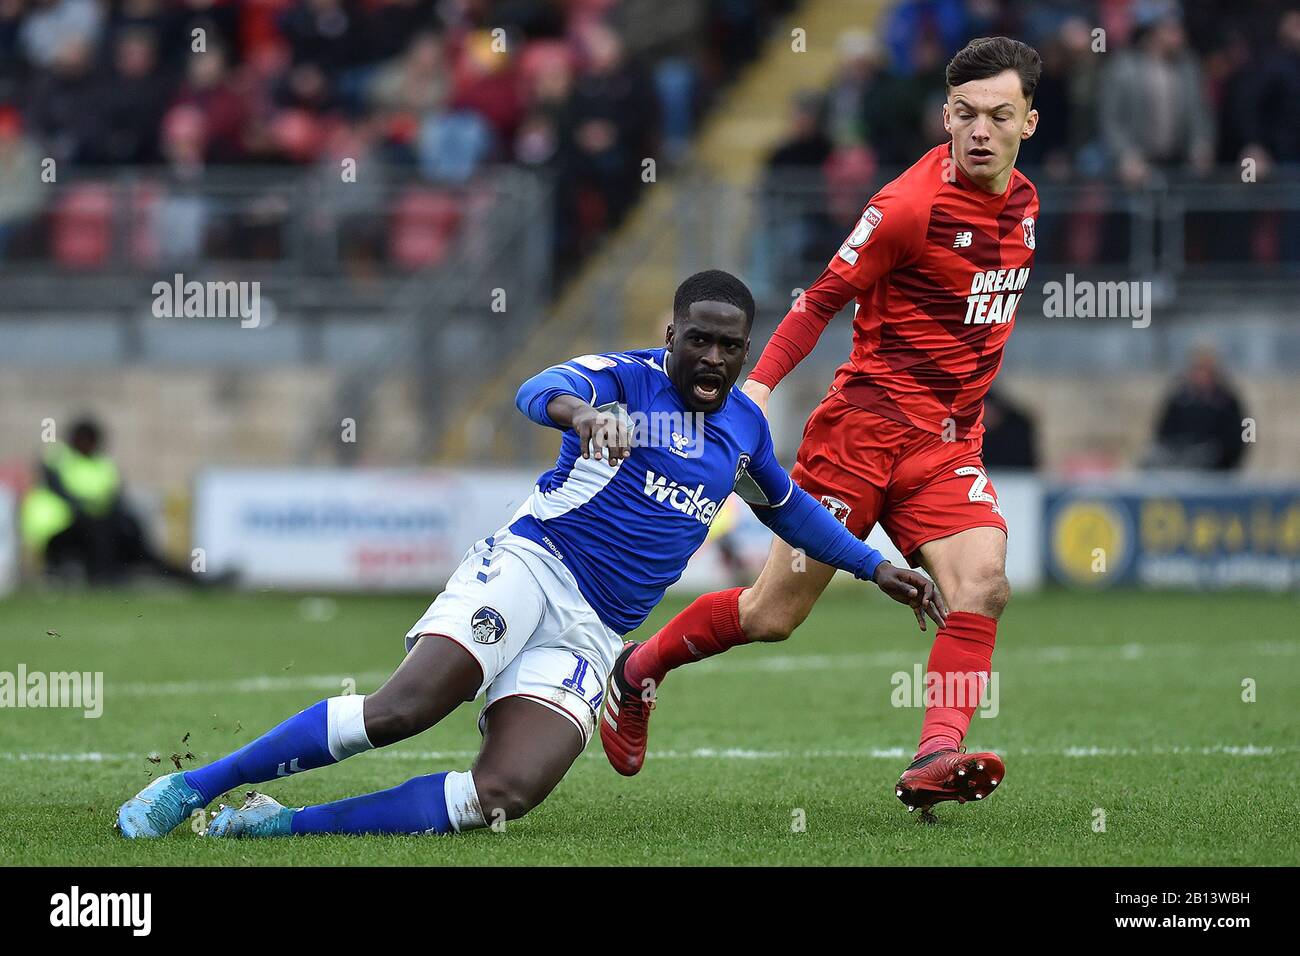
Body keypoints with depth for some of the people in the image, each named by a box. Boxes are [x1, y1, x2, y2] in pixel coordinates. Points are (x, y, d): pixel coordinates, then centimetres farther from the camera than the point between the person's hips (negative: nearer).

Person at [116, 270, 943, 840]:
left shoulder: (745, 425, 18)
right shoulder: (625, 378, -2)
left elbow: (789, 506, 39)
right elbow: (542, 389, -25)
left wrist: (875, 567, 37)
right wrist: (579, 411, -49)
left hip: (590, 638, 5)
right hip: (529, 566, -5)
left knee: (507, 793, -22)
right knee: (403, 708, -29)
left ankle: (277, 825, -20)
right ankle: (194, 785, -18)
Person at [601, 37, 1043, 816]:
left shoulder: (1023, 203, 8)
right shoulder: (910, 205, -14)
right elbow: (824, 298, -9)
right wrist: (759, 384, -19)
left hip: (949, 443, 5)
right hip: (868, 421, -5)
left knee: (984, 583, -22)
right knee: (774, 614, 0)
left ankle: (935, 760, -28)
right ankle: (639, 671, 25)